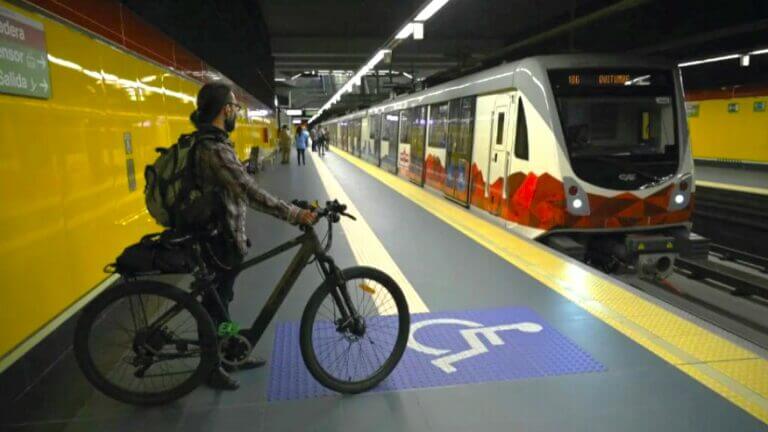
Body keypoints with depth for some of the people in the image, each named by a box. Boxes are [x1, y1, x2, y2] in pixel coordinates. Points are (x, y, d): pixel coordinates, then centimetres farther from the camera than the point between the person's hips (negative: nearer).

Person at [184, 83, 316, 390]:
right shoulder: (214, 150, -26)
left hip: (219, 235, 10)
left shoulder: (207, 143, 8)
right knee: (215, 303, 7)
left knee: (221, 298, 21)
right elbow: (251, 193, -34)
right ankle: (211, 367, 26)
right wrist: (295, 215, -32)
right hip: (219, 241, -10)